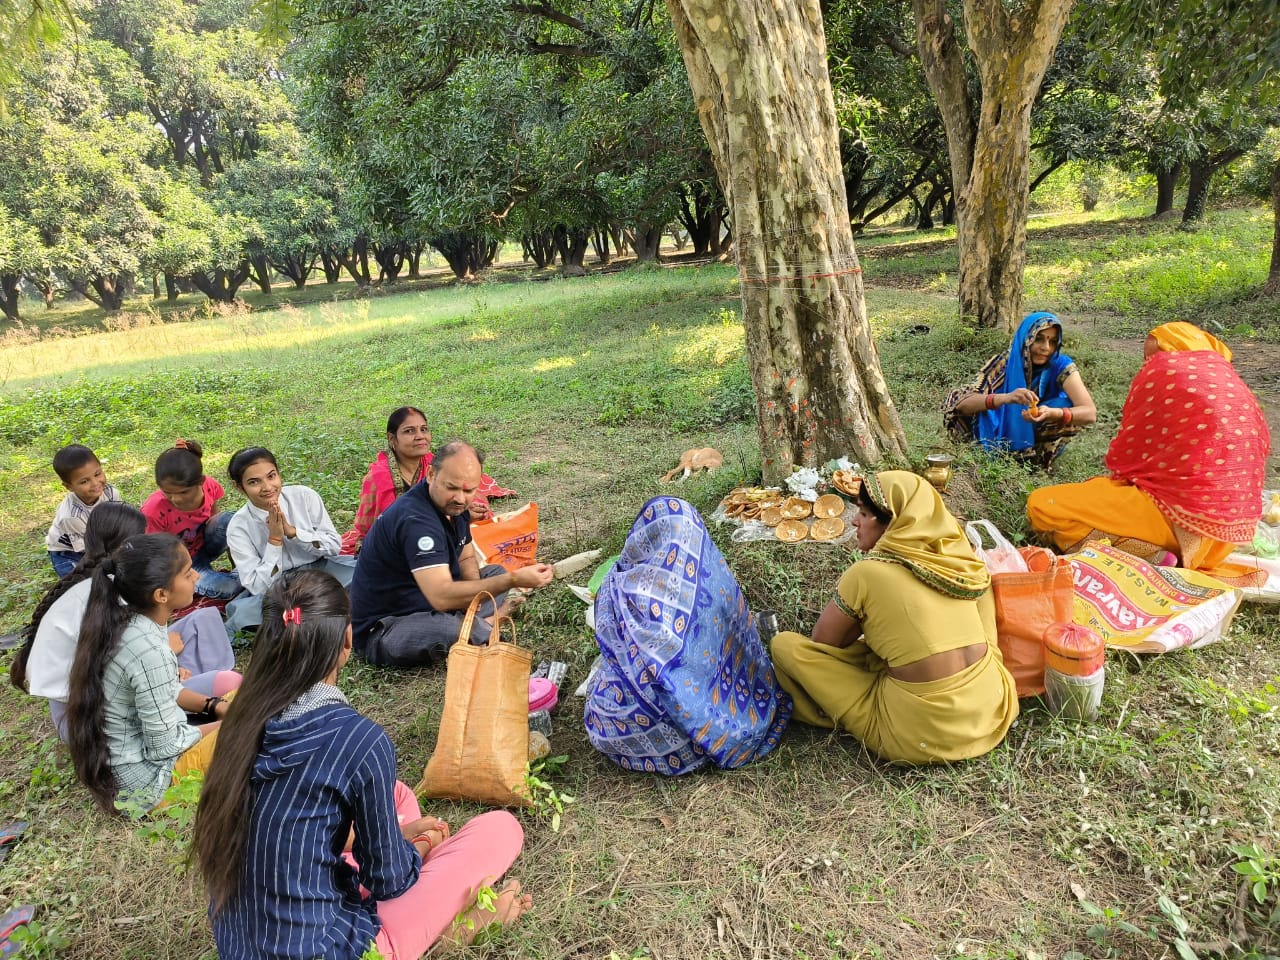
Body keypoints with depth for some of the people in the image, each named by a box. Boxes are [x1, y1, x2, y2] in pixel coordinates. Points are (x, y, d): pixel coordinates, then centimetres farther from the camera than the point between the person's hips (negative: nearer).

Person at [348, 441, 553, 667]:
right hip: (381, 630, -10)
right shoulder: (416, 520, -30)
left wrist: (475, 595, -7)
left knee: (496, 572, 14)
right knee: (455, 629, -39)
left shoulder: (451, 505, 0)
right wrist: (513, 580, -41)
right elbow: (442, 597, -39)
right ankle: (483, 627, -7)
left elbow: (466, 557, 15)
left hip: (425, 603, 10)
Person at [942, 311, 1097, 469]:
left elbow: (1090, 413, -28)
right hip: (1001, 433, 0)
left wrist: (1052, 413, -48)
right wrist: (1006, 398, -49)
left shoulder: (1061, 367, -17)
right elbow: (961, 403, -31)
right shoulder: (1003, 363, -18)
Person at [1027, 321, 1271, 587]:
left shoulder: (1162, 368, 0)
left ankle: (1150, 558, -17)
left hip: (1179, 512, -8)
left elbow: (1126, 452, 2)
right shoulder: (1229, 376, 17)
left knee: (1041, 505, -8)